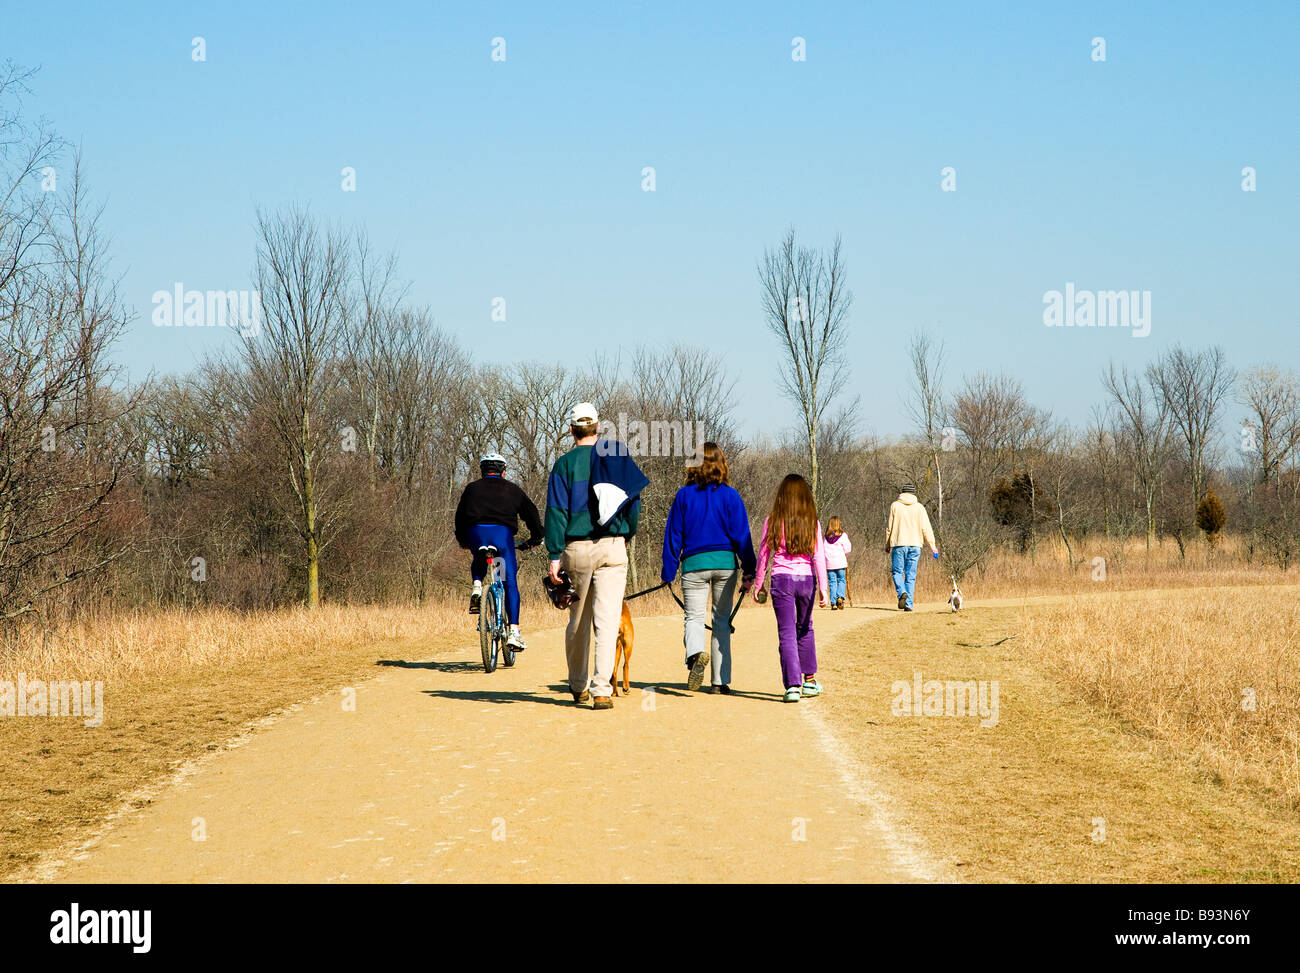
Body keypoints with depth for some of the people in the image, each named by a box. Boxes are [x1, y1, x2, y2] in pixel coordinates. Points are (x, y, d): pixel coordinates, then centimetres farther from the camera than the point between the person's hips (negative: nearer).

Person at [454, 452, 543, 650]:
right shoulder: (513, 490, 21)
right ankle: (514, 632, -3)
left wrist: (463, 540, 40)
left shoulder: (472, 489, 22)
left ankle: (477, 587, 6)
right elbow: (531, 513, 24)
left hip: (476, 533, 1)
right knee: (510, 583, 5)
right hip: (502, 534, -1)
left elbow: (460, 517, 27)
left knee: (478, 562, 36)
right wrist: (536, 537, 36)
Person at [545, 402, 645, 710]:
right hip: (613, 547, 0)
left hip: (576, 548, 0)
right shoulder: (618, 457, 4)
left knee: (578, 621, 14)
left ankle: (578, 687, 26)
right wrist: (627, 536, 24)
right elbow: (634, 502, 8)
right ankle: (602, 690, -14)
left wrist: (554, 556, -6)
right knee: (607, 619, -4)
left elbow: (556, 511, -6)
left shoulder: (565, 464, -1)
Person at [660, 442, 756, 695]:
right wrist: (748, 571, 4)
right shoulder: (730, 495, 1)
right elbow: (742, 535, -1)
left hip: (694, 564, -1)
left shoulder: (684, 495, 2)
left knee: (693, 616, 3)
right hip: (725, 562, 1)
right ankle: (720, 681, 9)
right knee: (722, 620, 9)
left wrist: (668, 572, 10)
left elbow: (673, 535, 4)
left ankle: (695, 653, -30)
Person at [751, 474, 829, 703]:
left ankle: (793, 685, -12)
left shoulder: (773, 521, -3)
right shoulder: (812, 523, 1)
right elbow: (819, 557, -2)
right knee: (805, 629, 22)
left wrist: (757, 585, 10)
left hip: (782, 579, -2)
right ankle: (809, 680, 27)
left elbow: (763, 555, 1)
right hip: (806, 579, 2)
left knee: (787, 633, -2)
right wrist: (823, 588, -1)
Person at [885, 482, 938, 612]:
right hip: (915, 544, 2)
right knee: (911, 575, 5)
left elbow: (890, 528, 4)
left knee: (897, 572, 6)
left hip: (899, 544, -2)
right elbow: (926, 528, 2)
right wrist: (932, 545, 7)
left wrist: (887, 545, 12)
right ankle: (908, 604, 0)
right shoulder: (919, 507, 5)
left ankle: (902, 593, -22)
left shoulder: (895, 506, 3)